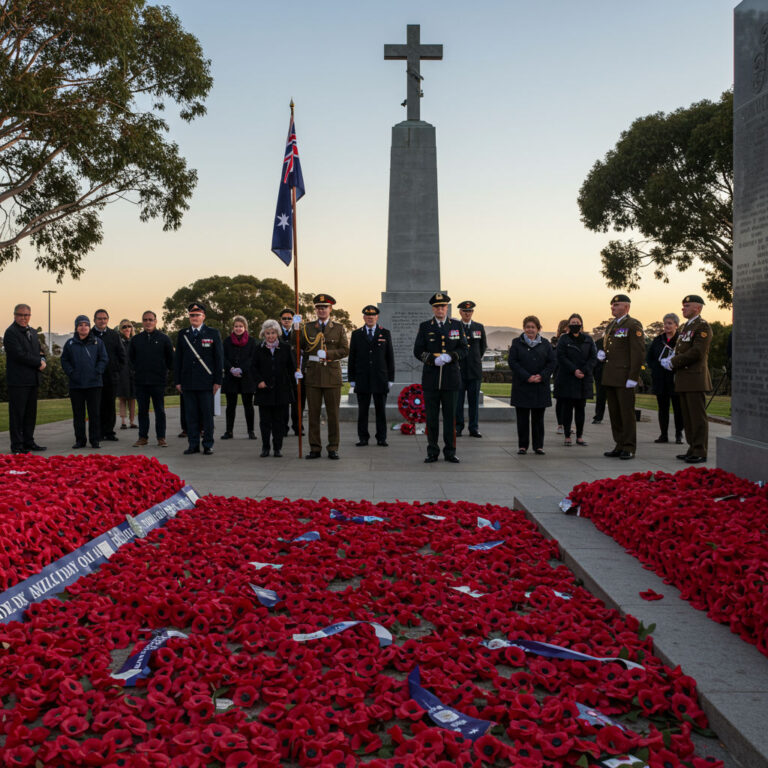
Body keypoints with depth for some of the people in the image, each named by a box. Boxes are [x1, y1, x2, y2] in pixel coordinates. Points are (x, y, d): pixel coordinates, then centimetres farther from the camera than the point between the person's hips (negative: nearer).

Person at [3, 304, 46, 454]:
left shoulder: (32, 332, 17)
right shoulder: (11, 332, -9)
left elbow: (38, 351, 21)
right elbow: (19, 354, -18)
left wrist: (42, 361, -2)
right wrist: (38, 362, -13)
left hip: (32, 380, 8)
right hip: (18, 380, -8)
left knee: (31, 413, 12)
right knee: (17, 413, -3)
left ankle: (28, 442, 20)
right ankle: (17, 445, 2)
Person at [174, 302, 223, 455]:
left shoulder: (213, 333, 3)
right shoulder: (182, 334, 11)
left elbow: (219, 358, 1)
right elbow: (177, 359, 11)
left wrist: (217, 381, -5)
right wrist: (178, 381, 4)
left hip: (206, 381, -2)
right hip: (188, 382, 2)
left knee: (207, 414, 1)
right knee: (191, 415, 5)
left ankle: (208, 445, 9)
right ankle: (193, 444, 12)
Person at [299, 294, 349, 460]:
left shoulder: (339, 328, 6)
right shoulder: (307, 328, 10)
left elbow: (345, 350, 0)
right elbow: (298, 349, 12)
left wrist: (327, 354, -15)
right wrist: (297, 368, -1)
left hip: (332, 375, -1)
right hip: (313, 376, 1)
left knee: (333, 414, 2)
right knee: (313, 413, 2)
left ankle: (333, 448, 9)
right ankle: (314, 448, 8)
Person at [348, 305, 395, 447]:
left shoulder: (385, 333, 8)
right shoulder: (356, 334, 9)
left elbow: (390, 357, 6)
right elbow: (352, 358, 8)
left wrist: (391, 378, 1)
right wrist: (351, 379, 2)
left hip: (380, 378, 0)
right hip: (362, 379, 0)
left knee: (381, 409, 2)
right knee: (362, 410, 2)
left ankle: (381, 438, 8)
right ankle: (363, 438, 8)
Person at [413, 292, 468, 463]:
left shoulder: (457, 326, 8)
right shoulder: (425, 327, 6)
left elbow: (463, 349, 4)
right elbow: (418, 351, 1)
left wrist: (450, 356, -14)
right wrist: (433, 359, -14)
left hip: (451, 378, 1)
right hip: (430, 379, 0)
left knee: (450, 416, 4)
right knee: (431, 417, 3)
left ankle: (450, 452, 10)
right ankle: (432, 452, 10)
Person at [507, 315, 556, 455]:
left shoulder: (545, 344, 8)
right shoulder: (517, 343, 4)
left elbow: (552, 362, 4)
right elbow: (512, 361, -5)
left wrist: (542, 376, -12)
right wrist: (527, 377, -14)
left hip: (540, 386, 1)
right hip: (522, 387, -1)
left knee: (538, 418, 6)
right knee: (522, 418, 2)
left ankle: (538, 446, 13)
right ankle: (522, 446, 9)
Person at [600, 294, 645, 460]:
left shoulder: (633, 325, -7)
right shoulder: (610, 325, 18)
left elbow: (638, 352, -13)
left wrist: (633, 377, -17)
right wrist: (603, 354, 8)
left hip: (625, 378, -8)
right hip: (610, 378, 8)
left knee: (627, 413, -4)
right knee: (614, 413, 10)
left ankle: (629, 449, 1)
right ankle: (619, 446, 17)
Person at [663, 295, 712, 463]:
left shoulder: (703, 326, -10)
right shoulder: (686, 326, 20)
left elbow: (696, 352, -19)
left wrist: (673, 362, -14)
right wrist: (670, 360, 1)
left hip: (695, 379, -9)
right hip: (683, 380, 9)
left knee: (698, 417, -5)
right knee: (688, 417, 12)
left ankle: (700, 452, -2)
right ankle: (693, 449, 18)